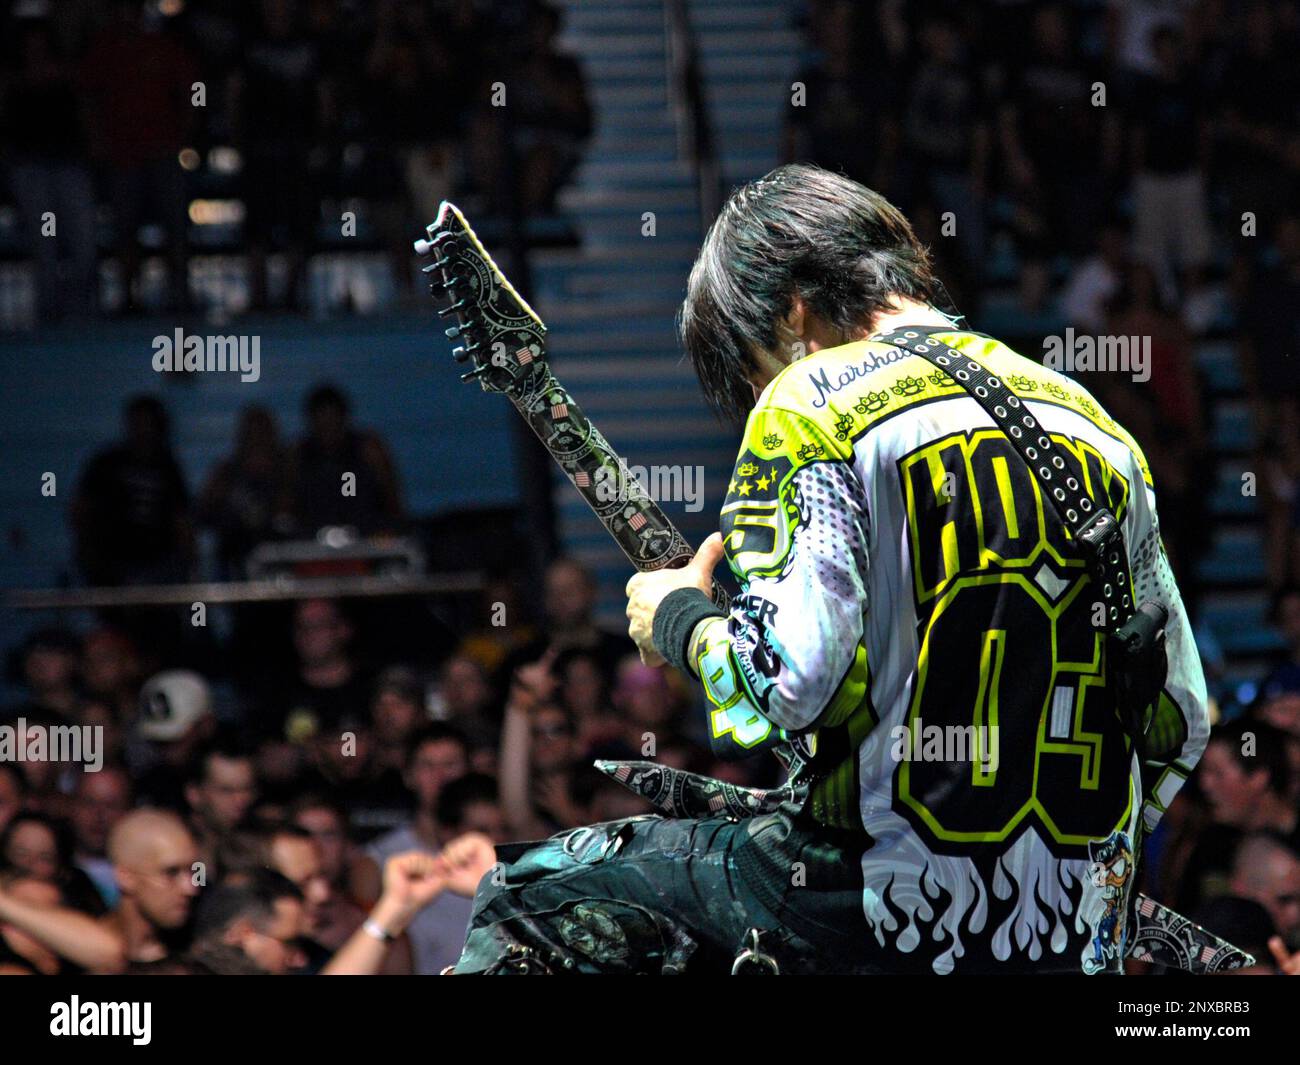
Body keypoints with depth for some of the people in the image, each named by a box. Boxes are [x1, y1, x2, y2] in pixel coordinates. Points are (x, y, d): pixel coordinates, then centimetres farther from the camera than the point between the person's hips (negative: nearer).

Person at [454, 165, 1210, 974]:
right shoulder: (1096, 422, 12)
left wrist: (676, 618, 3)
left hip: (885, 917, -7)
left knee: (532, 902, 9)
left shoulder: (820, 400, -6)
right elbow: (1180, 725, 13)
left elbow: (778, 685, -18)